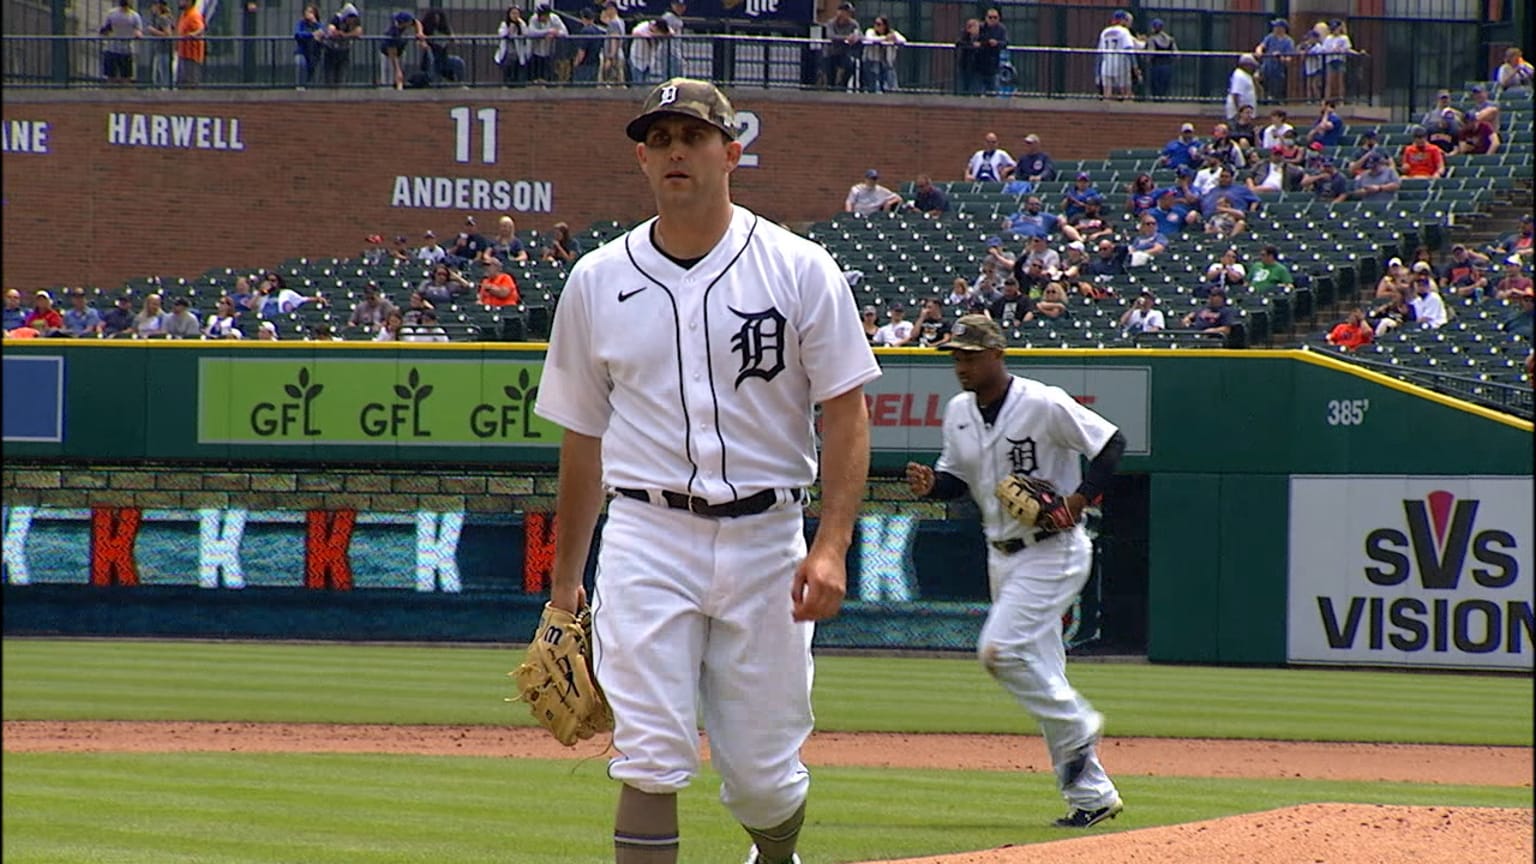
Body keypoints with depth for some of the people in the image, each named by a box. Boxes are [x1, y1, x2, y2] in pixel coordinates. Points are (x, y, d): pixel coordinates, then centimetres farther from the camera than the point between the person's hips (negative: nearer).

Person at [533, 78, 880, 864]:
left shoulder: (799, 270, 0)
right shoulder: (598, 281, 6)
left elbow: (845, 411, -2)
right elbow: (582, 436, 13)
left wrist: (832, 544, -14)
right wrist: (564, 580, 15)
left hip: (764, 540, 0)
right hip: (647, 539, 1)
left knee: (763, 774, 6)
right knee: (651, 763, -11)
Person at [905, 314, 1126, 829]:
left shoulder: (1045, 405, -15)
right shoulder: (958, 413, 5)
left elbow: (1110, 442, -10)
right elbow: (957, 478, 13)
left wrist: (1080, 498, -20)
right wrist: (931, 484, -8)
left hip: (1053, 551, -8)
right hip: (1002, 555, 8)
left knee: (1001, 650, -21)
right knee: (1039, 672, 8)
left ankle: (1077, 728, 1)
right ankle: (1091, 795, 14)